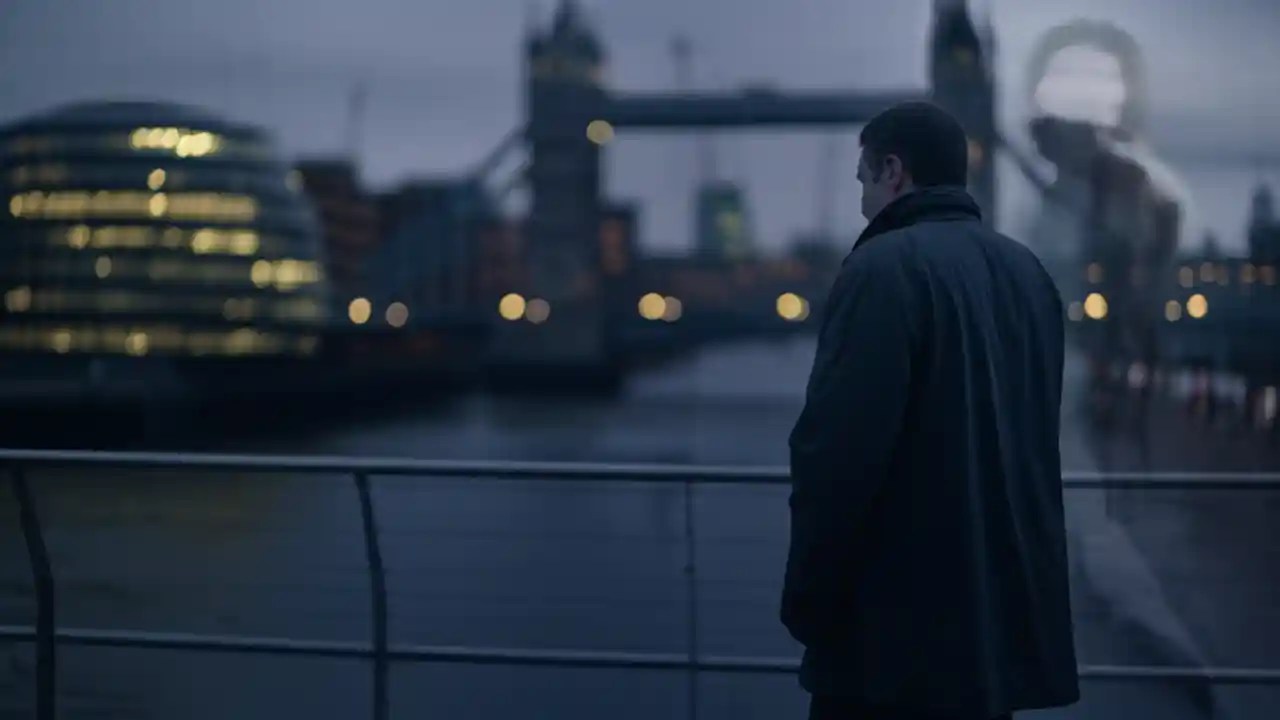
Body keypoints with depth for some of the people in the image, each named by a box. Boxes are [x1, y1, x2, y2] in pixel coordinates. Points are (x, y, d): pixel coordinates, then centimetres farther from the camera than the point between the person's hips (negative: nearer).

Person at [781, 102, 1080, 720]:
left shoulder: (884, 268, -12)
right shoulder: (1027, 272, 14)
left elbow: (838, 448, -18)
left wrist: (807, 597, -10)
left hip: (896, 622, -8)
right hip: (1007, 608, 8)